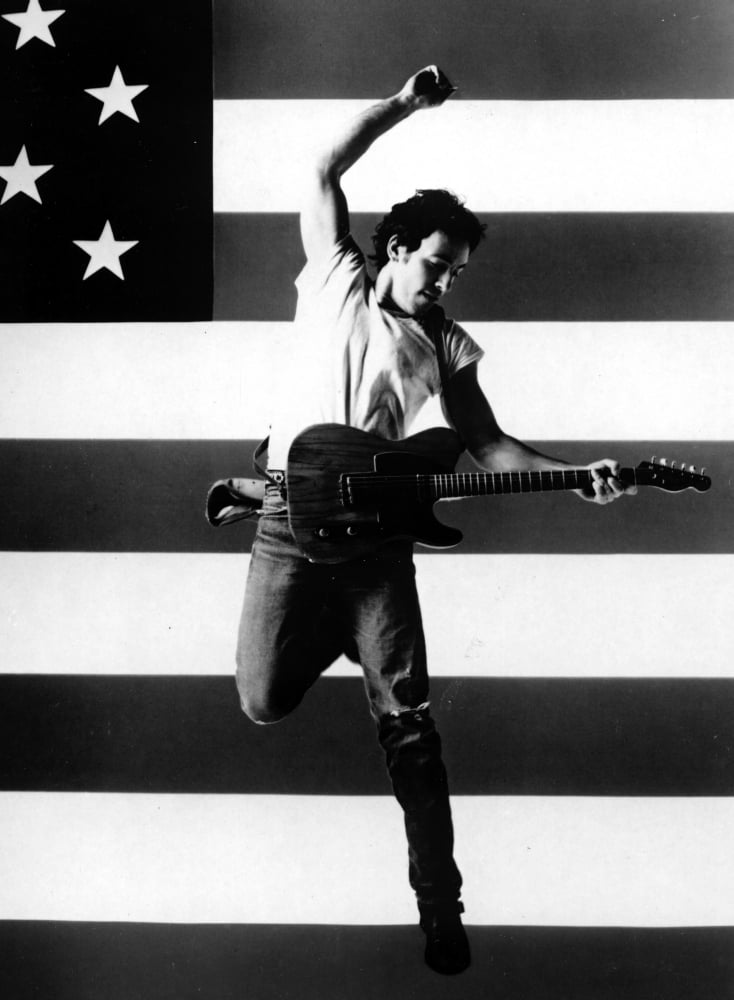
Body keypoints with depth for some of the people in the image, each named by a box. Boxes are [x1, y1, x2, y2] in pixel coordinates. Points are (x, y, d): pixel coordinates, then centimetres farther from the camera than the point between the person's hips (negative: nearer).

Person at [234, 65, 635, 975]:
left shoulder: (446, 345, 13)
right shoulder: (335, 282, 11)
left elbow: (487, 446, 7)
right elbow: (324, 172, 8)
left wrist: (576, 475, -8)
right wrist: (405, 104, 6)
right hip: (292, 512, 0)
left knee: (406, 719, -8)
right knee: (264, 701, -1)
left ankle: (440, 908, 0)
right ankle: (329, 637, 34)